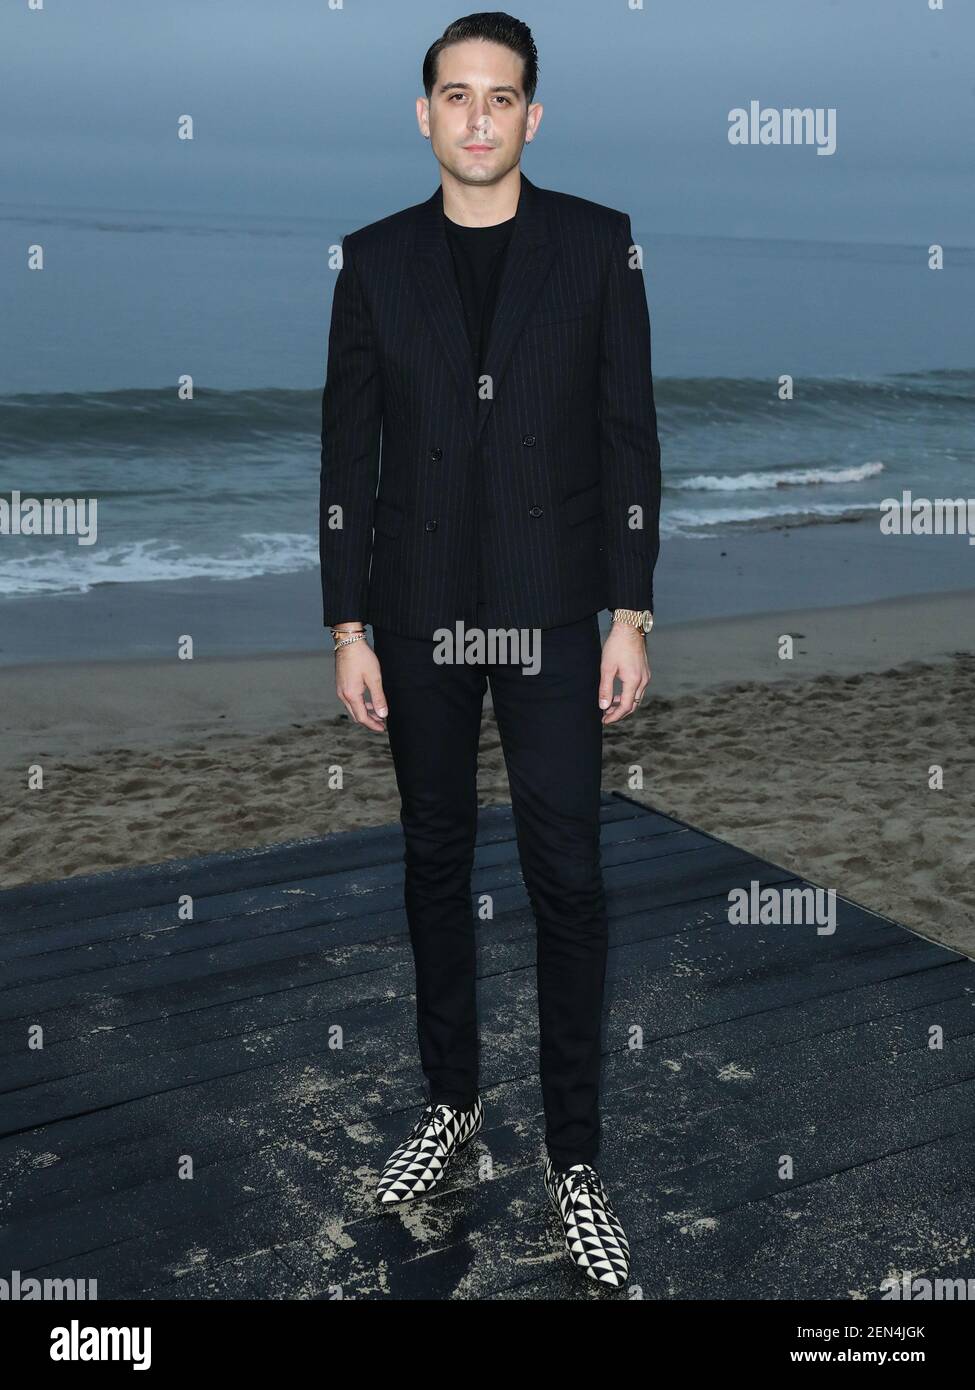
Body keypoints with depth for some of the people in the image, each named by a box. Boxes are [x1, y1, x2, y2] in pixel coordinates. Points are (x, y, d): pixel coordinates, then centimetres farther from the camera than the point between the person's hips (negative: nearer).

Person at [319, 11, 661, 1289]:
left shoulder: (596, 244, 1)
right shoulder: (376, 260, 5)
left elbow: (628, 436, 0)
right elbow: (348, 454, 4)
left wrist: (631, 617, -6)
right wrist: (349, 628, 0)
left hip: (551, 612, -2)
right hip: (420, 612, 2)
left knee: (566, 876, -1)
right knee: (436, 858, 12)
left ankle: (574, 1154, 13)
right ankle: (451, 1099, 30)